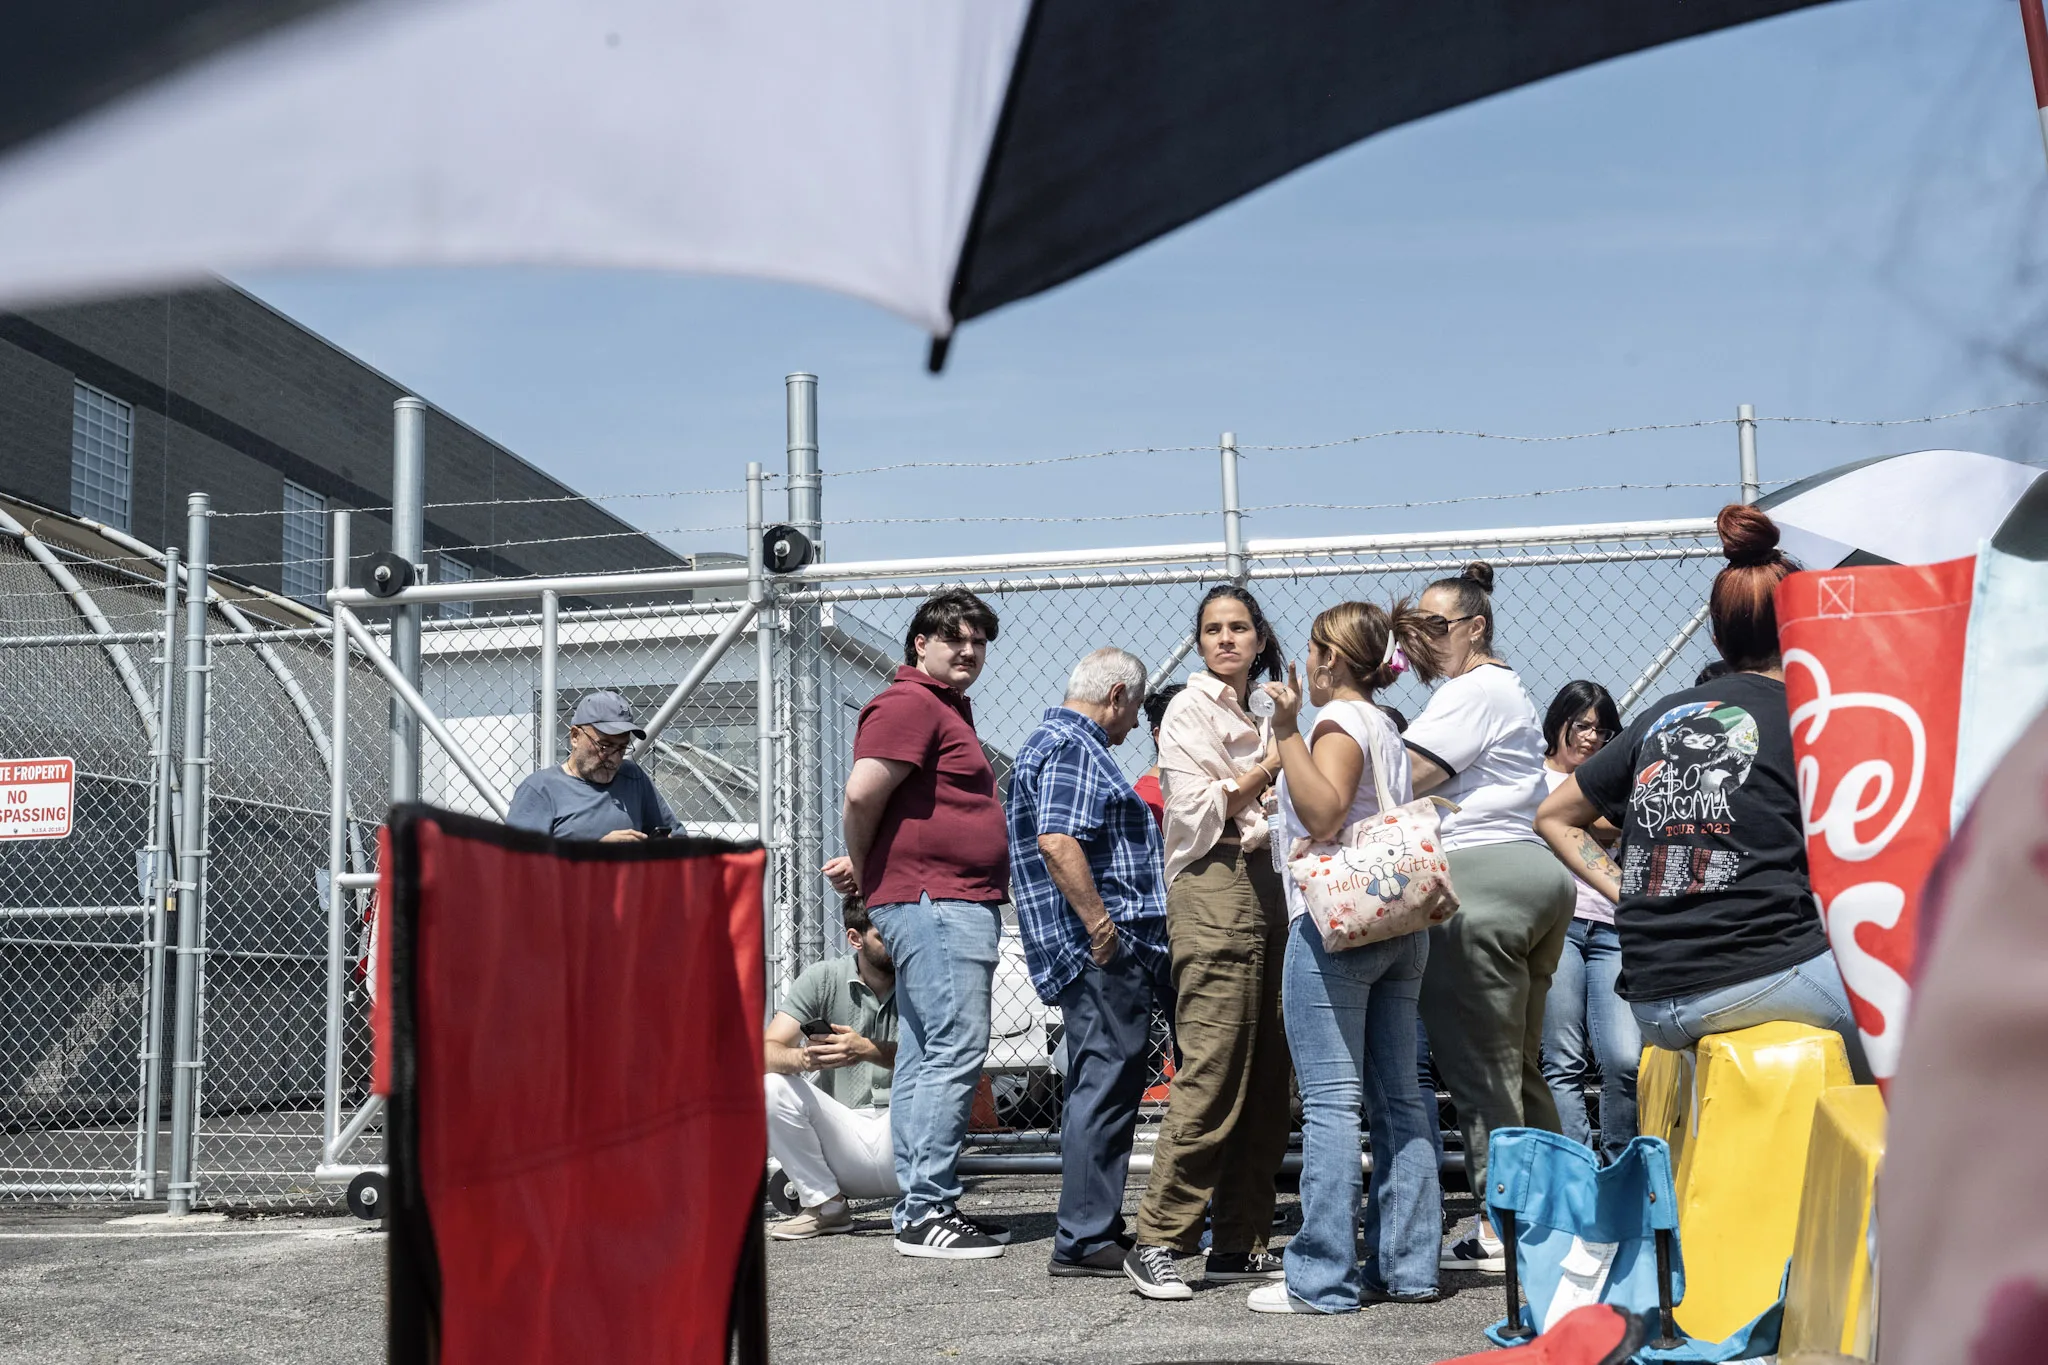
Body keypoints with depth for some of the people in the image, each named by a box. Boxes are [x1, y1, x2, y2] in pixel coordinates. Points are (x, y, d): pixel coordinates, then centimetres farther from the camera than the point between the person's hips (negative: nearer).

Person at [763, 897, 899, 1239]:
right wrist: (802, 1058, -33)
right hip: (844, 1140, 2)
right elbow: (767, 1051, -8)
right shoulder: (823, 979, 1)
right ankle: (825, 1206, -6)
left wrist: (867, 1050, -35)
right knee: (771, 1088, -21)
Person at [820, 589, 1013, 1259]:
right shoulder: (910, 705, -11)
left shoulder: (949, 706, 22)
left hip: (956, 903, 11)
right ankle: (927, 1211, -10)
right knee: (955, 1050, -12)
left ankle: (920, 1208, 16)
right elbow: (862, 792, -21)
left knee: (925, 1057, 11)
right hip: (933, 901, -11)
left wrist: (866, 868, 18)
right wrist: (863, 867, -6)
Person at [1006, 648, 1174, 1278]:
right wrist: (1101, 926, -22)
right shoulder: (1072, 747, -11)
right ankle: (1084, 1240, -7)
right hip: (1103, 950, -11)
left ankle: (1095, 1226, 22)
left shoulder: (1062, 741, 24)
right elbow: (1057, 842, -24)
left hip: (1107, 950, 11)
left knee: (1100, 1088, 15)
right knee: (1106, 1086, -9)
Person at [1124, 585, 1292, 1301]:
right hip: (1213, 891, -8)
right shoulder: (1191, 709, -1)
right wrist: (1267, 766, -7)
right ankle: (1157, 1243, -10)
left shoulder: (1254, 714, 23)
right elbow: (1199, 813, -11)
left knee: (1267, 1081, 5)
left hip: (1264, 888, 8)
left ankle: (1238, 1243, 10)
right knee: (1212, 1075, -14)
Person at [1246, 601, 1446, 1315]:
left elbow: (1323, 814, -20)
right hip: (1399, 926, 9)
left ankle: (1322, 1278, -9)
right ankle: (1407, 1267, 11)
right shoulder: (1388, 729, 21)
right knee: (1397, 1098, 8)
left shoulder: (1338, 720, -7)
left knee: (1330, 1100, -9)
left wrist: (1287, 732, -24)